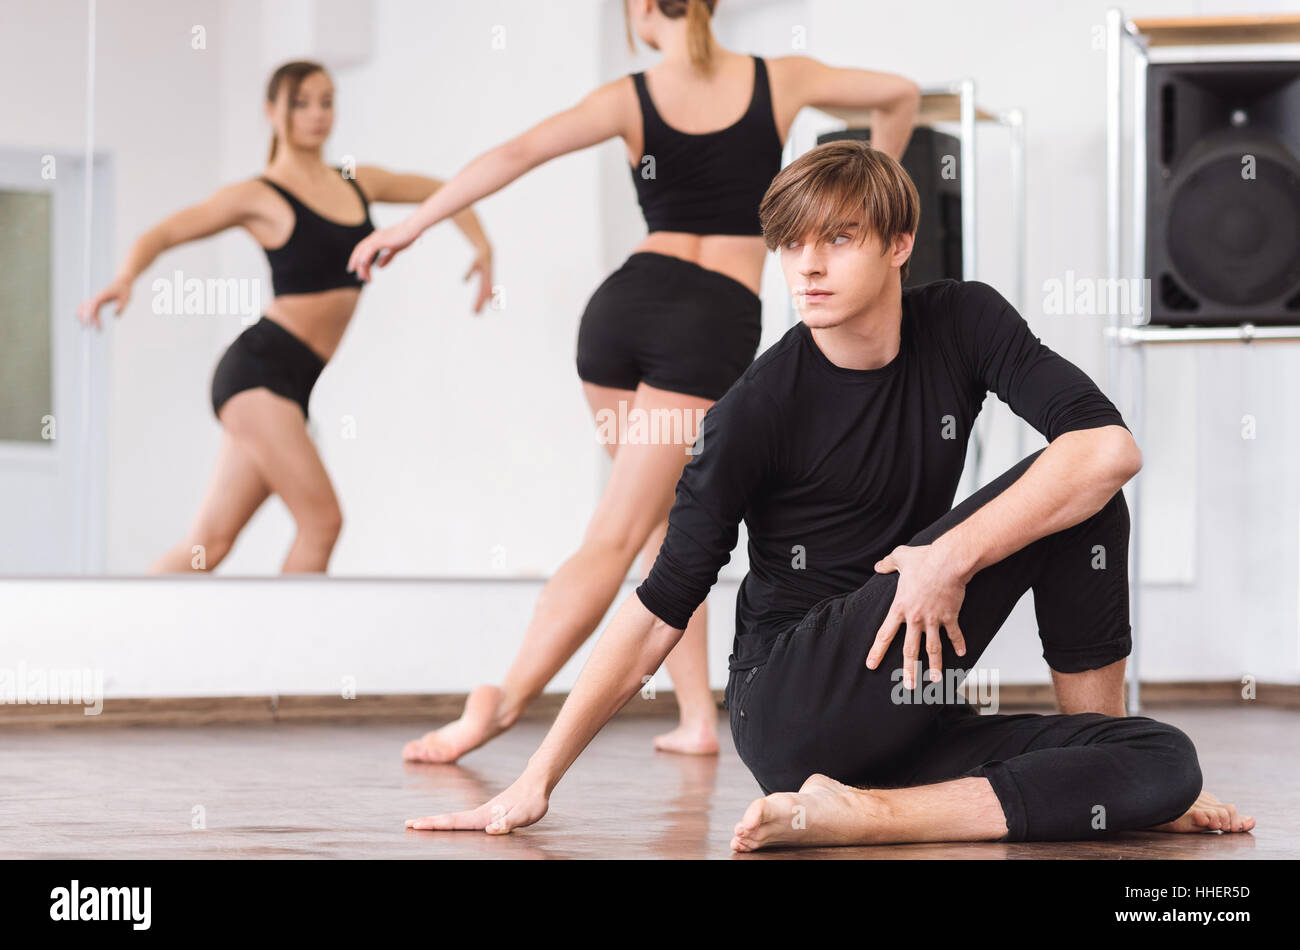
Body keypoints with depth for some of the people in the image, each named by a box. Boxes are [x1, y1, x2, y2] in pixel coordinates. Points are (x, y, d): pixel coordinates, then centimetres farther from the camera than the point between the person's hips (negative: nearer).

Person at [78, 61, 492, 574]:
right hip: (259, 369, -6)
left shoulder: (358, 182, 16)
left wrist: (480, 244, 14)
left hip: (290, 385, 6)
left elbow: (441, 191, 29)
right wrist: (124, 277, -24)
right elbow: (162, 234, -4)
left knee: (209, 544, 2)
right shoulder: (258, 196, -1)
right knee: (322, 518, -15)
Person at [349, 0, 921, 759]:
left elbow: (518, 153, -6)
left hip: (626, 305, 2)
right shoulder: (781, 81, 7)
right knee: (614, 540, -5)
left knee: (664, 522, 18)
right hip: (719, 320, -2)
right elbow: (901, 93, 17)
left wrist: (413, 225, -1)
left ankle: (698, 715, 10)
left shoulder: (632, 99, 4)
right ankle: (502, 705, -17)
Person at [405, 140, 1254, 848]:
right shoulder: (762, 407, -8)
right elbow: (660, 610, -7)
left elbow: (1110, 448, -14)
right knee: (1083, 510, -17)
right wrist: (536, 781, -13)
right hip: (785, 714, -5)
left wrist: (953, 558, -24)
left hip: (900, 723, 5)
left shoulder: (963, 324, 1)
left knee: (1169, 763, -17)